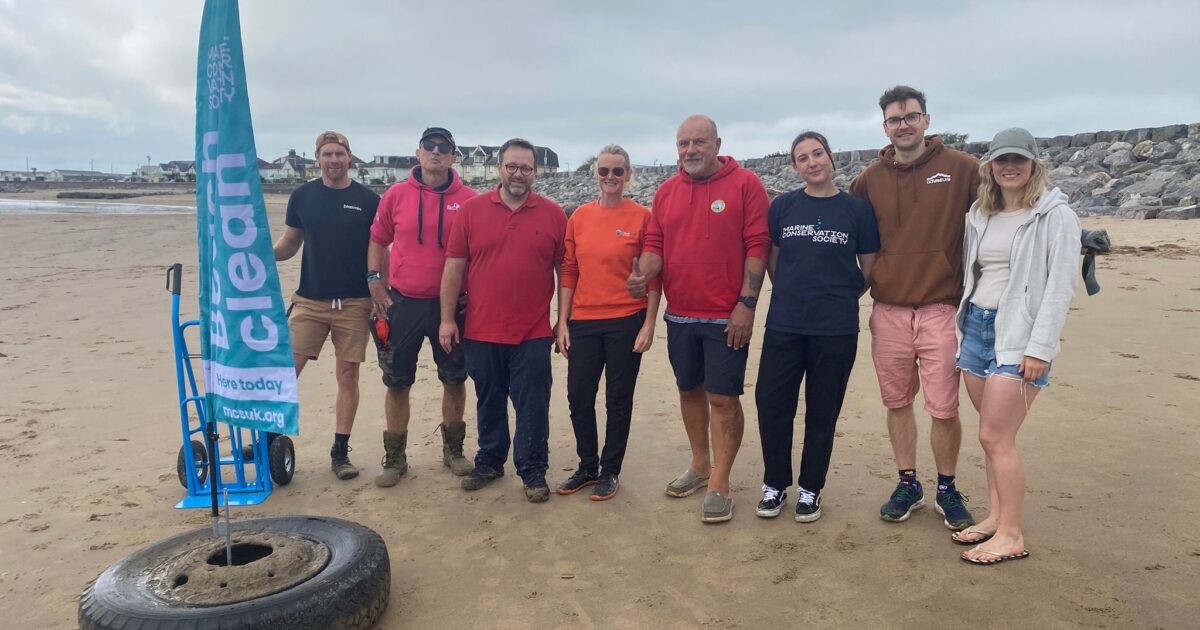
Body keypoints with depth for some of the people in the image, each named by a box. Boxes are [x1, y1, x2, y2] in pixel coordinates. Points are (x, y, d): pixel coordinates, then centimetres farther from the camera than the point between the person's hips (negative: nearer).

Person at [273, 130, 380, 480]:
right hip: (309, 300, 1)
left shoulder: (368, 200, 0)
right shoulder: (302, 196, 5)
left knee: (348, 375, 4)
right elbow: (288, 245, 11)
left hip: (354, 303, -1)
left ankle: (340, 452, 15)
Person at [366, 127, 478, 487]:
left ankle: (453, 450, 28)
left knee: (454, 379, 10)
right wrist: (375, 280, -1)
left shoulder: (468, 200, -2)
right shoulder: (396, 195, 2)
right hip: (402, 303, 1)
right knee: (397, 382, 6)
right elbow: (377, 240, 10)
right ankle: (395, 458, 19)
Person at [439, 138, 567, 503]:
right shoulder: (471, 210, 2)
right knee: (489, 401, 16)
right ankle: (489, 462, 32)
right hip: (481, 332, 1)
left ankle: (533, 470, 18)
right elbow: (454, 267, 2)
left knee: (533, 405, 5)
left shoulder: (553, 215, 1)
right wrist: (447, 318, -1)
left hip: (533, 334, -1)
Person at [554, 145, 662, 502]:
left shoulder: (642, 217, -4)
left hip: (626, 322, -3)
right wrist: (562, 321, 4)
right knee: (578, 398, 8)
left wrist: (648, 324, -8)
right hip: (583, 322, 4)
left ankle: (610, 472, 23)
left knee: (618, 400, 7)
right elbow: (569, 272, 8)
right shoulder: (579, 217, 6)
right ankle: (587, 467, 26)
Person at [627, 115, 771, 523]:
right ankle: (700, 466, 33)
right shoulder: (666, 192, 9)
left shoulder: (745, 184, -6)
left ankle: (719, 485, 8)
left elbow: (757, 246, -10)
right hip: (679, 315, 6)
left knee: (723, 398, -2)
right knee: (689, 390, 16)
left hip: (727, 316, -5)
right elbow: (655, 243, 8)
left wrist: (746, 304, -15)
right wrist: (643, 274, -14)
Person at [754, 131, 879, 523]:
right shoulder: (783, 206, 4)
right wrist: (794, 295, 12)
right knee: (771, 404, 2)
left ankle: (810, 490, 23)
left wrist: (838, 298, 9)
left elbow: (870, 270, 7)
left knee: (822, 412, 8)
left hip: (836, 329, -1)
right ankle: (774, 484, 20)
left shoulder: (857, 209, 0)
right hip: (784, 325, 1)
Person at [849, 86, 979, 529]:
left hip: (941, 309, -2)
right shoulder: (870, 179, 6)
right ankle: (908, 485, 26)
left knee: (944, 408, 1)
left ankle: (947, 489, 21)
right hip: (888, 311, 3)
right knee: (897, 402, 10)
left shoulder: (961, 169, -1)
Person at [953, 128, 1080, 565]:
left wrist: (1040, 348, -17)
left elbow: (1060, 287, -12)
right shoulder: (980, 215, 12)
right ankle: (995, 517, 23)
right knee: (993, 435, 12)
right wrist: (963, 325, 10)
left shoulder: (1055, 215, -6)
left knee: (995, 437, -7)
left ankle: (1011, 536, 4)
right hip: (975, 325, 6)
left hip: (1019, 333, -6)